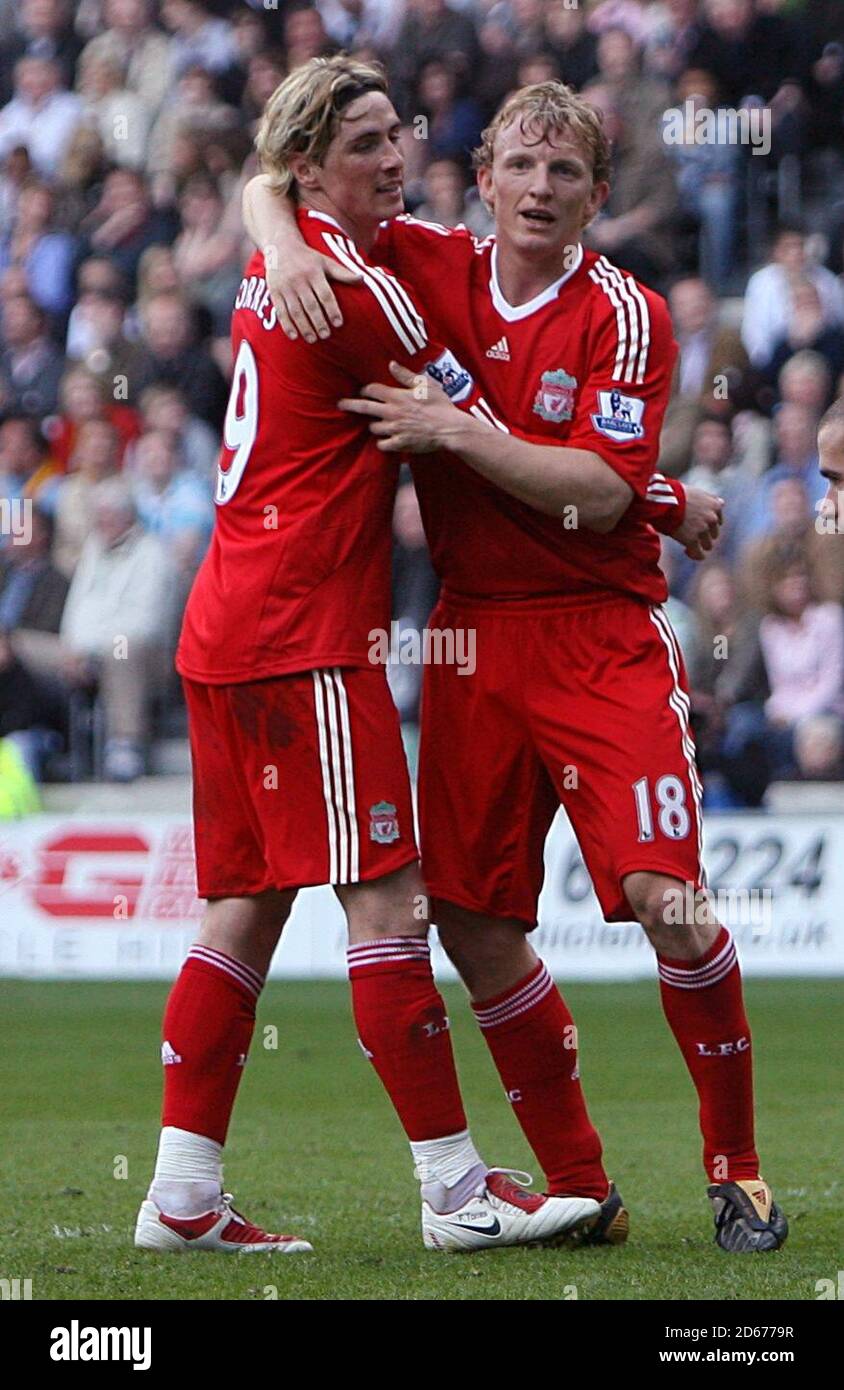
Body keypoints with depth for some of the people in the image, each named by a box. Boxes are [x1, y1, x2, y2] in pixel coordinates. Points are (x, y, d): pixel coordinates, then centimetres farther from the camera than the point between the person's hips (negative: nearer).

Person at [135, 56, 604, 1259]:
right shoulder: (356, 285, -13)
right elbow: (488, 448, -8)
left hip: (232, 621, 9)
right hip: (303, 634, -9)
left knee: (250, 903, 10)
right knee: (386, 896, -7)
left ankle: (182, 1195, 9)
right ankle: (455, 1190, -6)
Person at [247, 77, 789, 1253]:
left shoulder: (624, 316, -6)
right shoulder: (434, 269, 5)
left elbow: (601, 490, -15)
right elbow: (271, 184, 13)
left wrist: (454, 429, -17)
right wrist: (290, 253, -8)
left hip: (602, 637, -5)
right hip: (474, 636, 5)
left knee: (667, 898, -16)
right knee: (472, 922, 1)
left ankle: (737, 1169, -2)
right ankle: (579, 1188, 11)